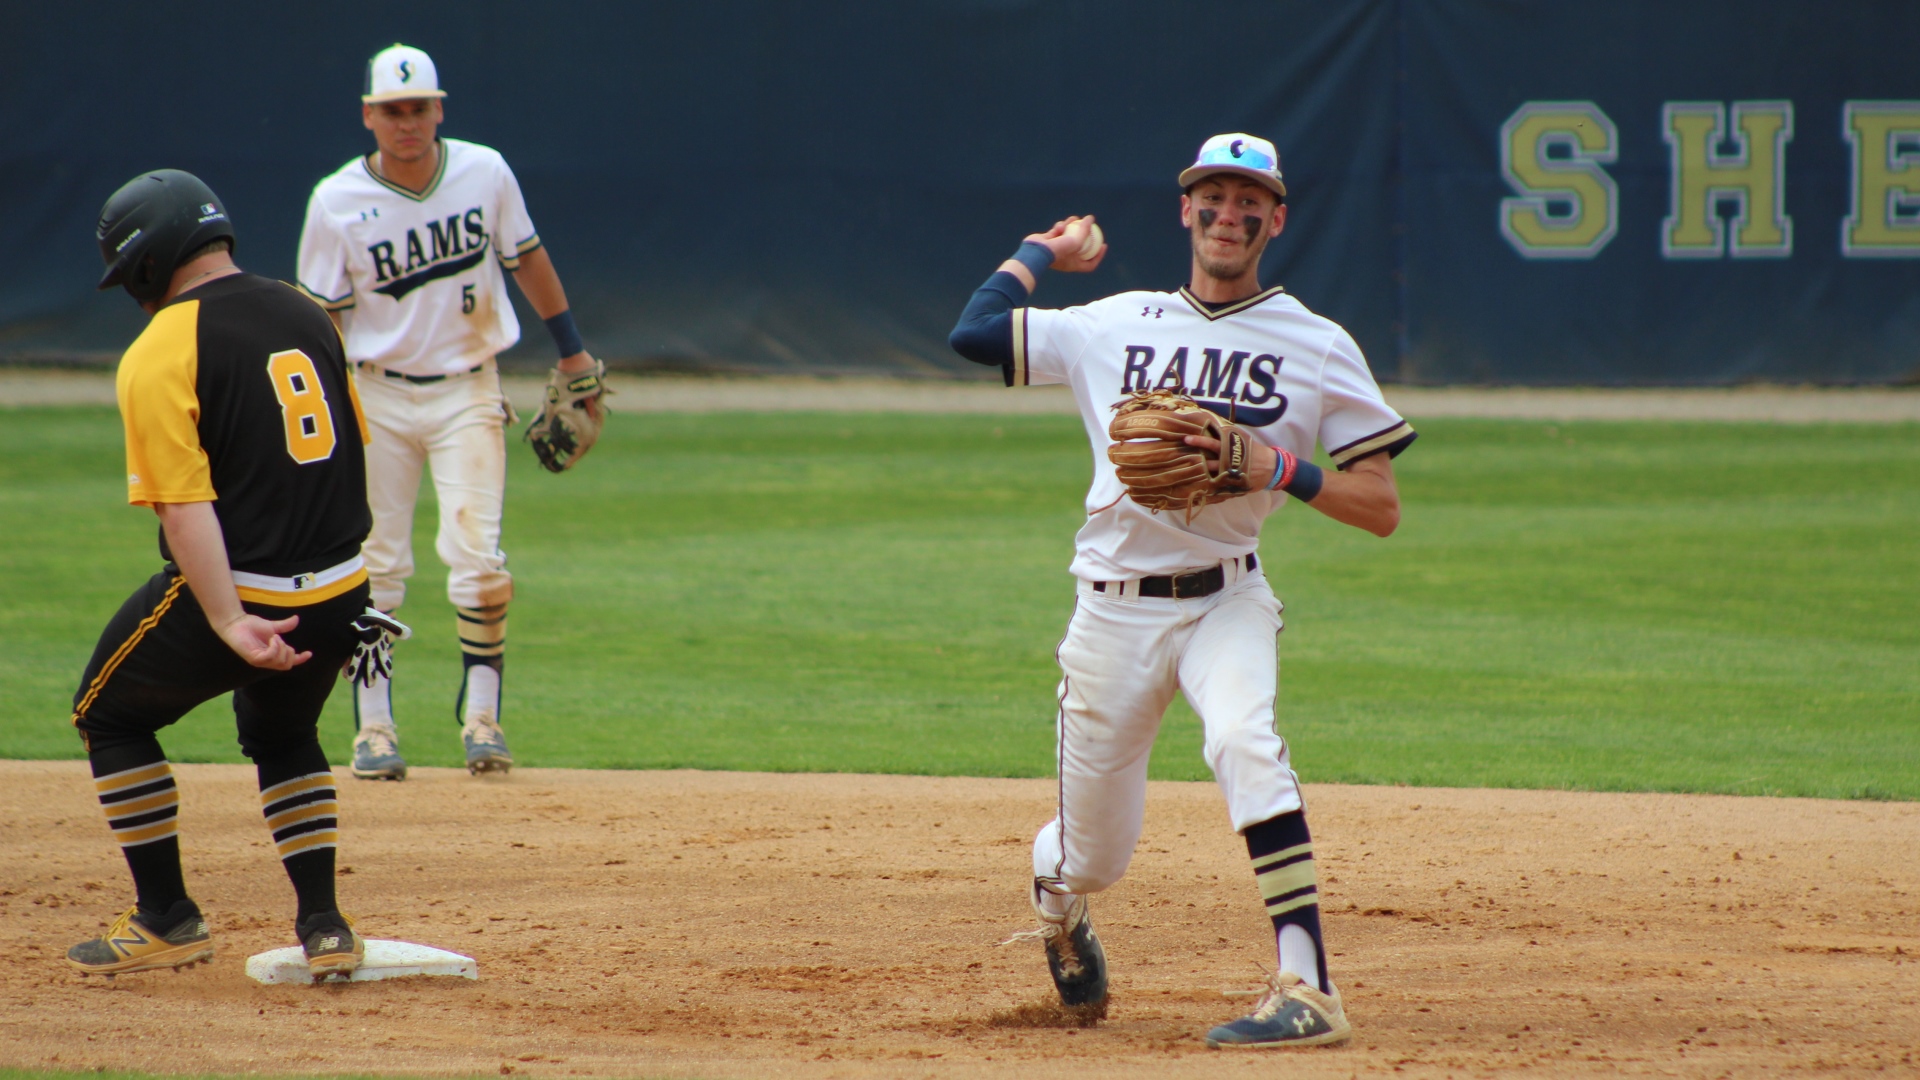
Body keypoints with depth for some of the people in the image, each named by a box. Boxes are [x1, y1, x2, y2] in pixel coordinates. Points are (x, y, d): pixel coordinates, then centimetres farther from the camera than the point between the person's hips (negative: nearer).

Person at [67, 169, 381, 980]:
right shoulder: (308, 315, 8)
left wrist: (228, 623, -27)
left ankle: (167, 919, 16)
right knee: (282, 733, 32)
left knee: (111, 716, 18)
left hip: (235, 594, -6)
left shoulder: (160, 356, -13)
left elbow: (186, 506, -21)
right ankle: (324, 927, 20)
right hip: (340, 597, 6)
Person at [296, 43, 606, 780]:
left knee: (477, 559, -11)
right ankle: (373, 726, 10)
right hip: (378, 397, 0)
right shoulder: (338, 203, -8)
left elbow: (528, 261, 10)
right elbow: (322, 320, -4)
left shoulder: (484, 173, -4)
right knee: (376, 566, 2)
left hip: (466, 392, 0)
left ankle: (481, 716, -1)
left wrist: (573, 356, 12)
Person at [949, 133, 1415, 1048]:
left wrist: (1280, 469, -17)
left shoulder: (1319, 349, 1)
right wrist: (1043, 251, 17)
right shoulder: (1115, 326, 7)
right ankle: (1055, 903, 47)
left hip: (1223, 601, -2)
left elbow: (1381, 508, -1)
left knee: (1244, 741, -34)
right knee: (1090, 859, 6)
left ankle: (1308, 989, -37)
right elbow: (974, 333, 4)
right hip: (1113, 610, 2)